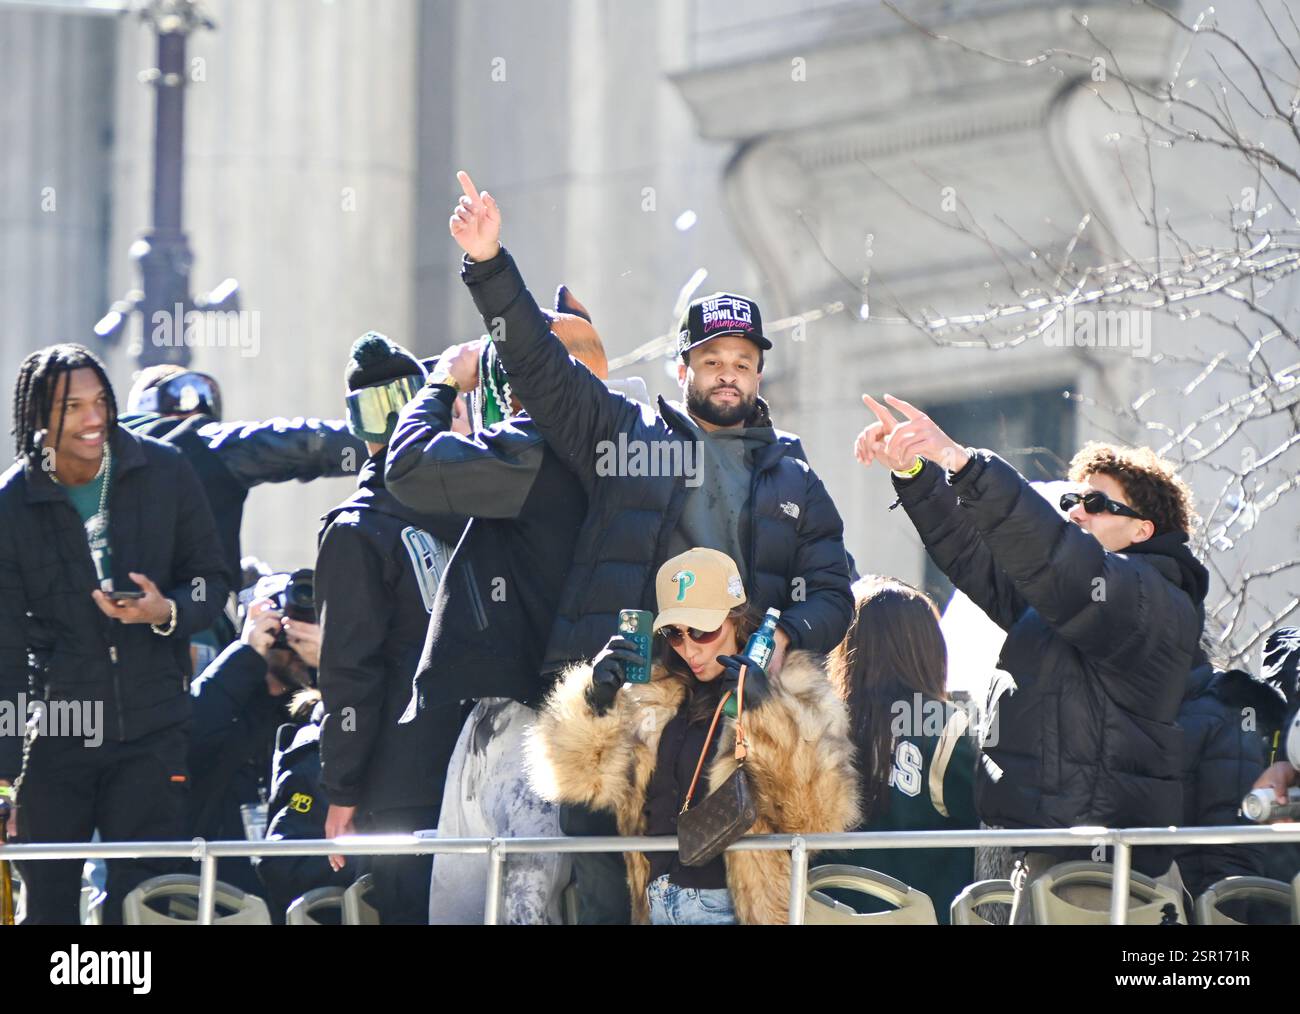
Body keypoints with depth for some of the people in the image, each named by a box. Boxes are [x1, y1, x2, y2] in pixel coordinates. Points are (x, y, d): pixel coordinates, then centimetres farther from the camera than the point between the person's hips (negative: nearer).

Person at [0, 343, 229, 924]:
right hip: (56, 730, 0)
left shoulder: (164, 472, 0)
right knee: (48, 900, 4)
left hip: (153, 728, 0)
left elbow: (212, 580, 9)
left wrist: (167, 612, -15)